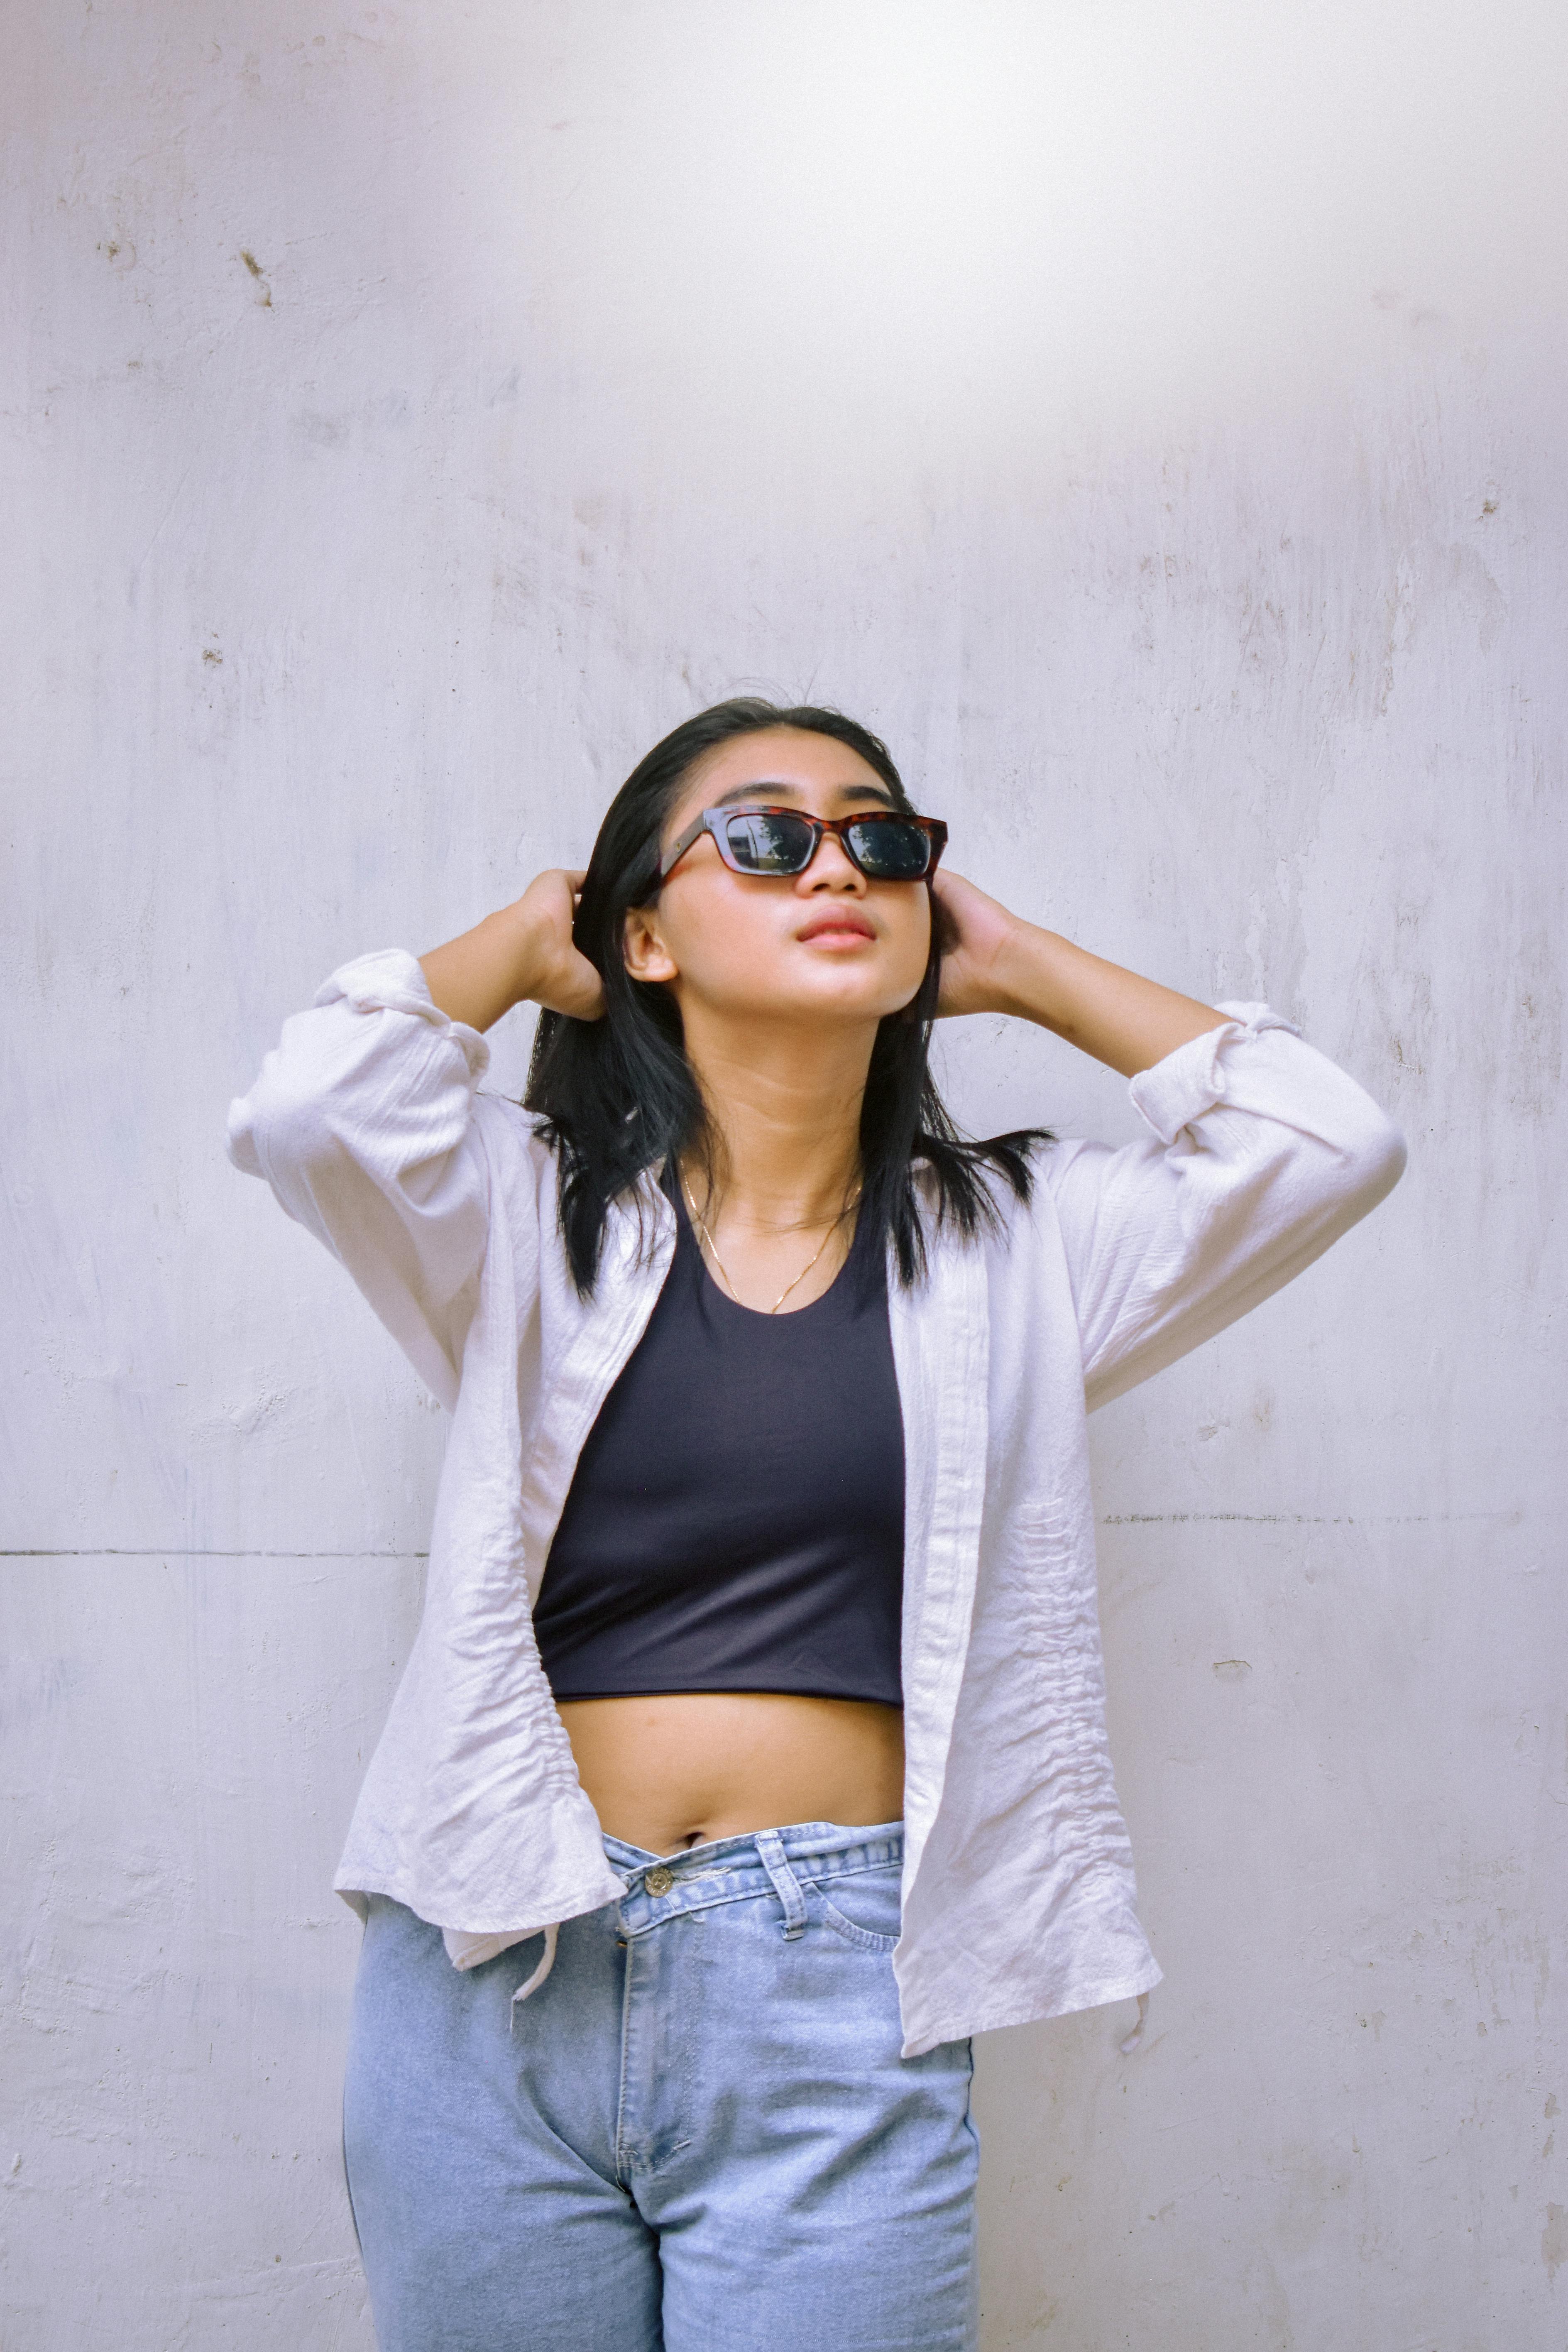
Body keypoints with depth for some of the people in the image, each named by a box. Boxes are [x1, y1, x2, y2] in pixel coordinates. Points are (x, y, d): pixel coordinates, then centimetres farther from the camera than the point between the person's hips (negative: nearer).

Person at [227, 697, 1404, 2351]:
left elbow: (1325, 1143, -2)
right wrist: (513, 947, 3)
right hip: (502, 1983, 0)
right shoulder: (535, 1215, 3)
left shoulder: (1011, 1245, 8)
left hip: (838, 2020, 1)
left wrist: (1018, 966, 7)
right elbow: (309, 1108, -15)